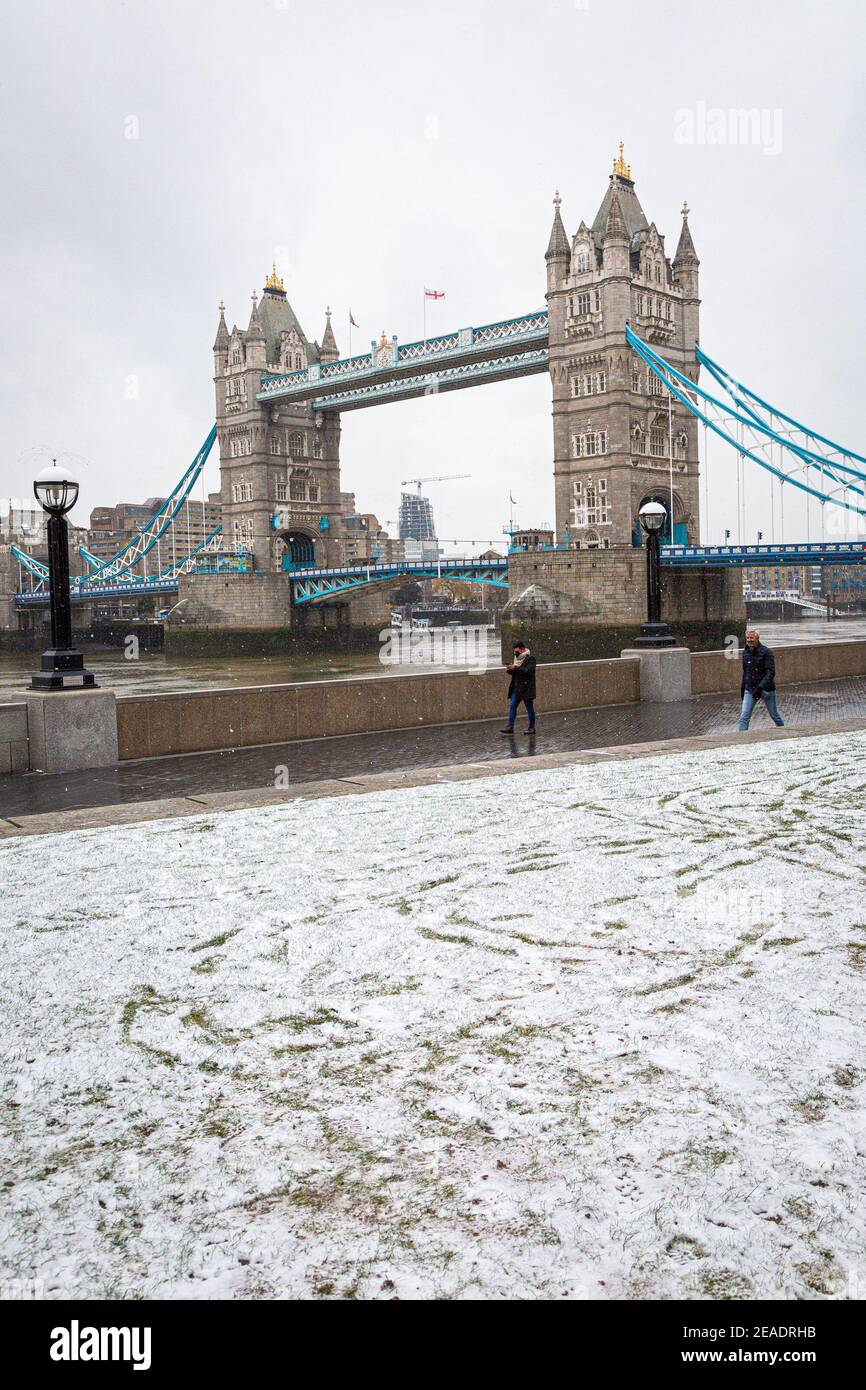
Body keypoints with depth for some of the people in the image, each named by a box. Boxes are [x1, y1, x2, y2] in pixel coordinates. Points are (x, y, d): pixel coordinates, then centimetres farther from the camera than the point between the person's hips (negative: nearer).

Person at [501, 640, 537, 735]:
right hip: (516, 688, 7)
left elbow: (528, 671, -22)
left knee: (530, 708, 2)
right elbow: (513, 672, 21)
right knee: (512, 706, 0)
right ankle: (510, 727, 0)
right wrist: (509, 669, -3)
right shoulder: (517, 658, 16)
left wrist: (515, 668, -23)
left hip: (526, 688, -7)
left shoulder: (530, 658, -8)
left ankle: (532, 727, 10)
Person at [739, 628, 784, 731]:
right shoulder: (745, 652, 5)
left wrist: (760, 687, -29)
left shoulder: (766, 652, -13)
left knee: (774, 715, 13)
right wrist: (742, 687, 15)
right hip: (749, 689, 4)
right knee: (744, 716, -9)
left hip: (766, 689, -4)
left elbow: (771, 672, -20)